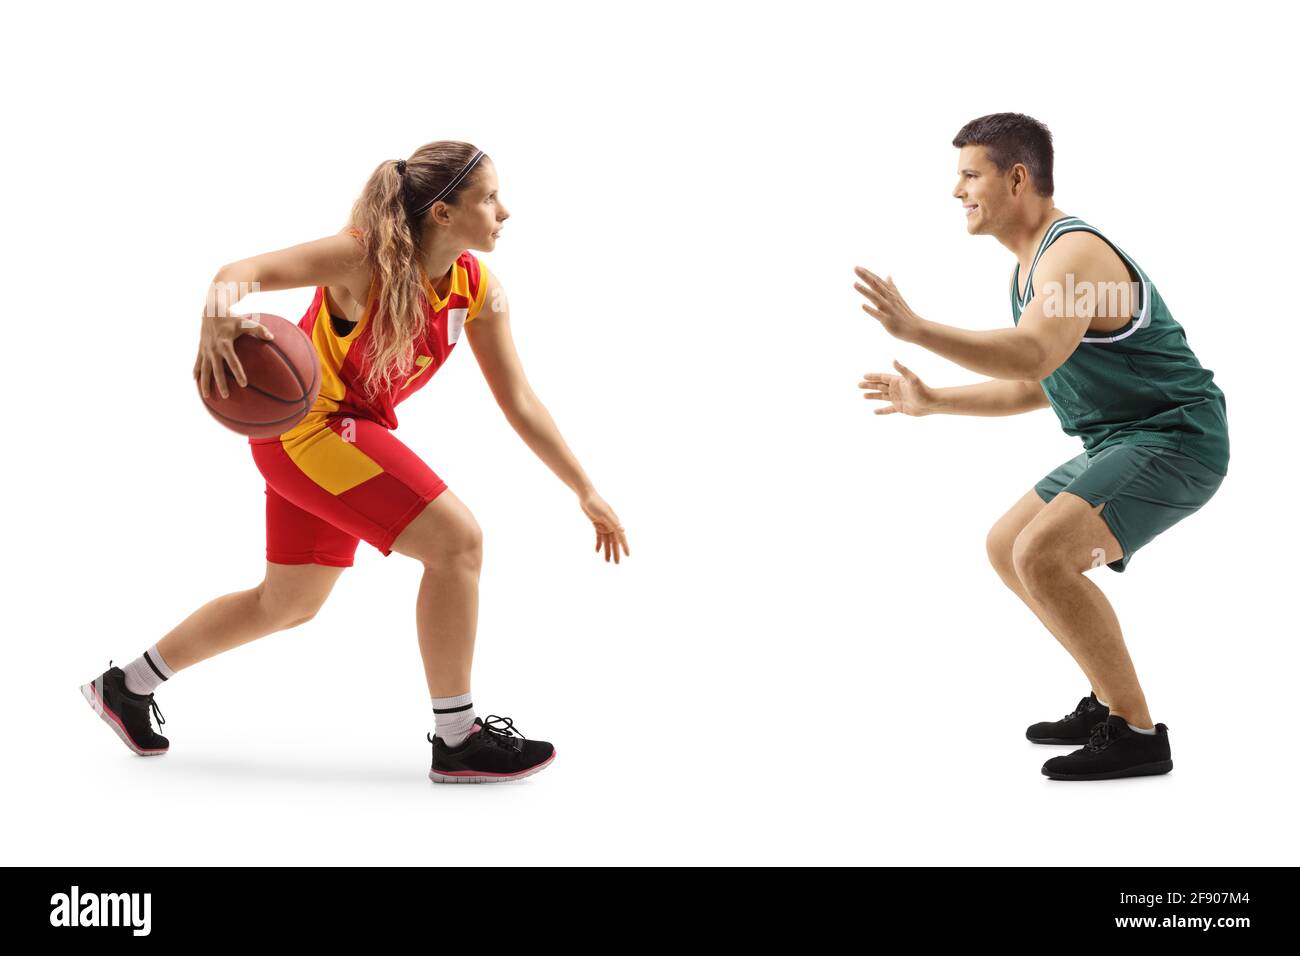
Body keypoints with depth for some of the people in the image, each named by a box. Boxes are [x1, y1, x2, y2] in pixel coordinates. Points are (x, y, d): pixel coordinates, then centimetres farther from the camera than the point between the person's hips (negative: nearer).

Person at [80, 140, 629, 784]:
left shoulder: (479, 291, -4)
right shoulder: (366, 257, -23)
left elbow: (519, 403, 1)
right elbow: (242, 271, -28)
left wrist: (586, 492, 0)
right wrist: (219, 314, -52)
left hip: (347, 429, 8)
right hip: (304, 423, -8)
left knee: (288, 603, 21)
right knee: (457, 540, -18)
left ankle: (127, 686, 37)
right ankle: (457, 741, -7)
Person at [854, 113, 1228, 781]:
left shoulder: (1074, 253, -20)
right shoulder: (1031, 266, 12)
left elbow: (1032, 356, -38)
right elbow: (1035, 386, 20)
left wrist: (915, 330, -43)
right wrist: (932, 401, 17)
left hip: (1175, 441, -11)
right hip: (1119, 442, 11)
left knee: (1041, 555, -26)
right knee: (1007, 549, 15)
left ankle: (1137, 734, -14)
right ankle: (1113, 702, 22)